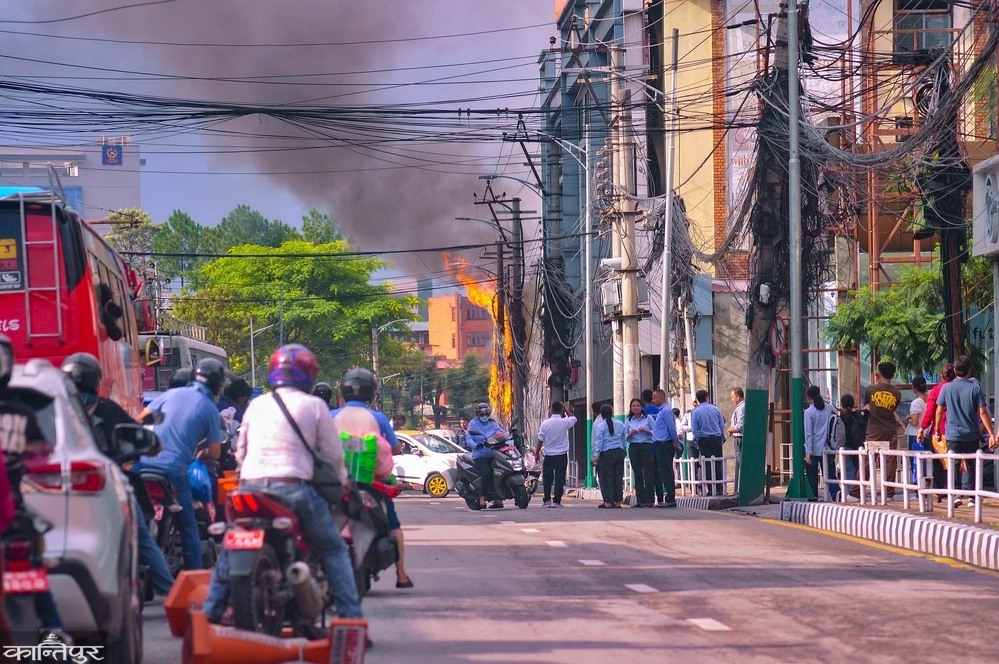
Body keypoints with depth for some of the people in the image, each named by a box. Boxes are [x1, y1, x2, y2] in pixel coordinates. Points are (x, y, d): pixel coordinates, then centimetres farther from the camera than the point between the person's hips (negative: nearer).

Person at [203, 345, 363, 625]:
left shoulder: (256, 405, 15)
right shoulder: (314, 405, 3)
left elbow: (240, 450, 21)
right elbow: (332, 452, 5)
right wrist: (342, 481, 23)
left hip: (251, 487, 4)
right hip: (294, 489, -4)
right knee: (334, 550, 6)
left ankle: (212, 614, 21)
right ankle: (351, 618, -3)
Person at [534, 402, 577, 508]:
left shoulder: (545, 423, -6)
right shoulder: (565, 422, -7)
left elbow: (540, 440, -2)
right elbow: (573, 418, 16)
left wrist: (537, 453, 9)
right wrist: (565, 409, 16)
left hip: (549, 455, 1)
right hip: (562, 455, 0)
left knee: (547, 478, 11)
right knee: (559, 478, 1)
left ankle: (547, 500, 9)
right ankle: (557, 501, -3)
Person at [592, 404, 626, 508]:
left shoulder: (599, 425, -5)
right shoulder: (620, 425, 7)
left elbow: (598, 441, -8)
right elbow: (624, 440, 12)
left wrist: (596, 455, -8)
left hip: (606, 453, -4)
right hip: (619, 452, 4)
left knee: (607, 477, 0)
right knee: (618, 477, 8)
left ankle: (608, 502, -2)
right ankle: (618, 501, 10)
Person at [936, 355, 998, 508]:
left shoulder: (947, 388, -2)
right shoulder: (975, 388, -6)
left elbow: (939, 411, 3)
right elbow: (983, 412, -8)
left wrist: (937, 430, 17)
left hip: (953, 434, 0)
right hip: (972, 435, 0)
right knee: (970, 466, 13)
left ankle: (956, 495, -12)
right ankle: (971, 497, 10)